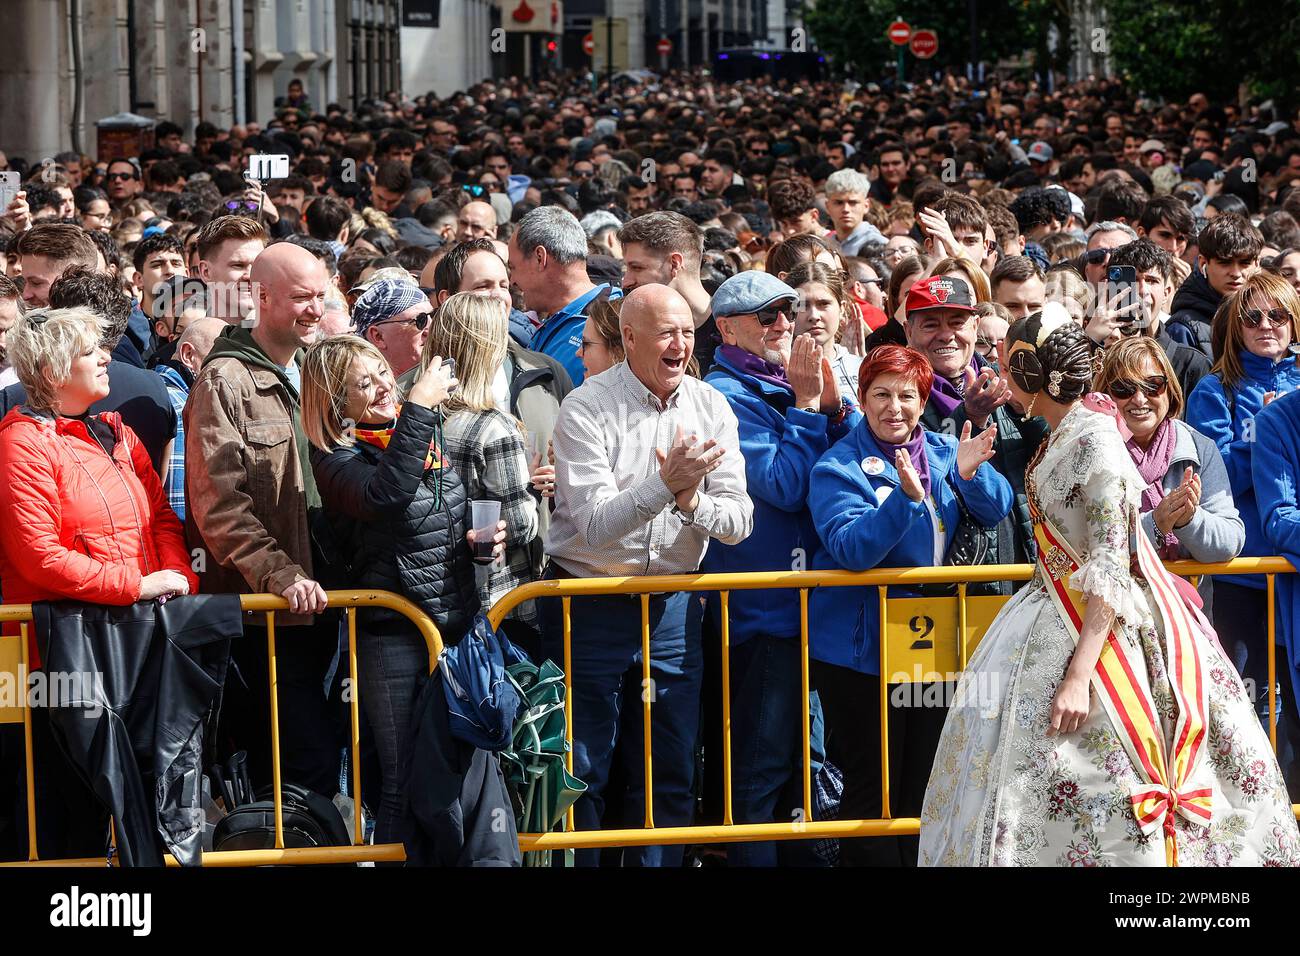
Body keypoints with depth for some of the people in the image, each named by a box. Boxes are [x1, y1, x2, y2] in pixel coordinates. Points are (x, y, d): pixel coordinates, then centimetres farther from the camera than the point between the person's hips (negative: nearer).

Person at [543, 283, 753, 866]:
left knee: (671, 773, 9)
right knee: (582, 772, 1)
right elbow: (596, 526, -21)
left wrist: (690, 498, -22)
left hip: (672, 607, 4)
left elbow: (738, 524, -3)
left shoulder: (711, 409, 1)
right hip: (590, 605, -4)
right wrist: (665, 484, -33)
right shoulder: (586, 409, -12)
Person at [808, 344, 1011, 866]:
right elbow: (851, 549, -23)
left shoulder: (943, 451, 7)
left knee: (925, 781, 13)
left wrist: (969, 473, -22)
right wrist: (907, 498, -35)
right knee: (873, 785, -1)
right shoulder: (839, 466, -9)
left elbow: (997, 509, -2)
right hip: (862, 645, -5)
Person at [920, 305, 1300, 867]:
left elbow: (1110, 567, -23)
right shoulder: (1063, 435, 9)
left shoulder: (1095, 441, -19)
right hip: (1056, 619, 10)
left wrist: (1080, 673, -26)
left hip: (1096, 626, -10)